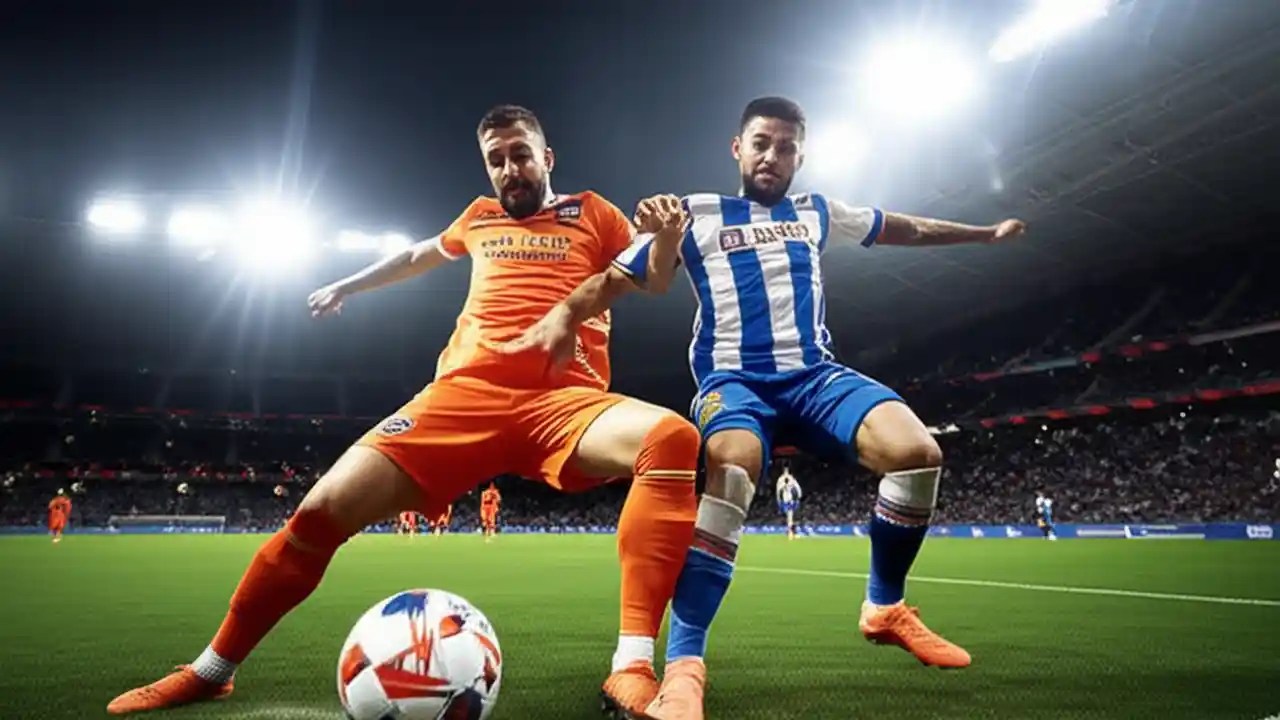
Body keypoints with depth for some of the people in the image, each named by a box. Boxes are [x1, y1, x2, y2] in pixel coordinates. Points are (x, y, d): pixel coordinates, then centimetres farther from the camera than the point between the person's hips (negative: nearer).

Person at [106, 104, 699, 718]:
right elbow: (422, 254, 44)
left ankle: (631, 670, -34)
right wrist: (346, 286, 52)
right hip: (463, 394, 3)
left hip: (563, 400, -2)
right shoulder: (481, 217, 27)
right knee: (324, 509, -10)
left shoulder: (590, 212, 17)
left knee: (672, 438, -35)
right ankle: (210, 671, 14)